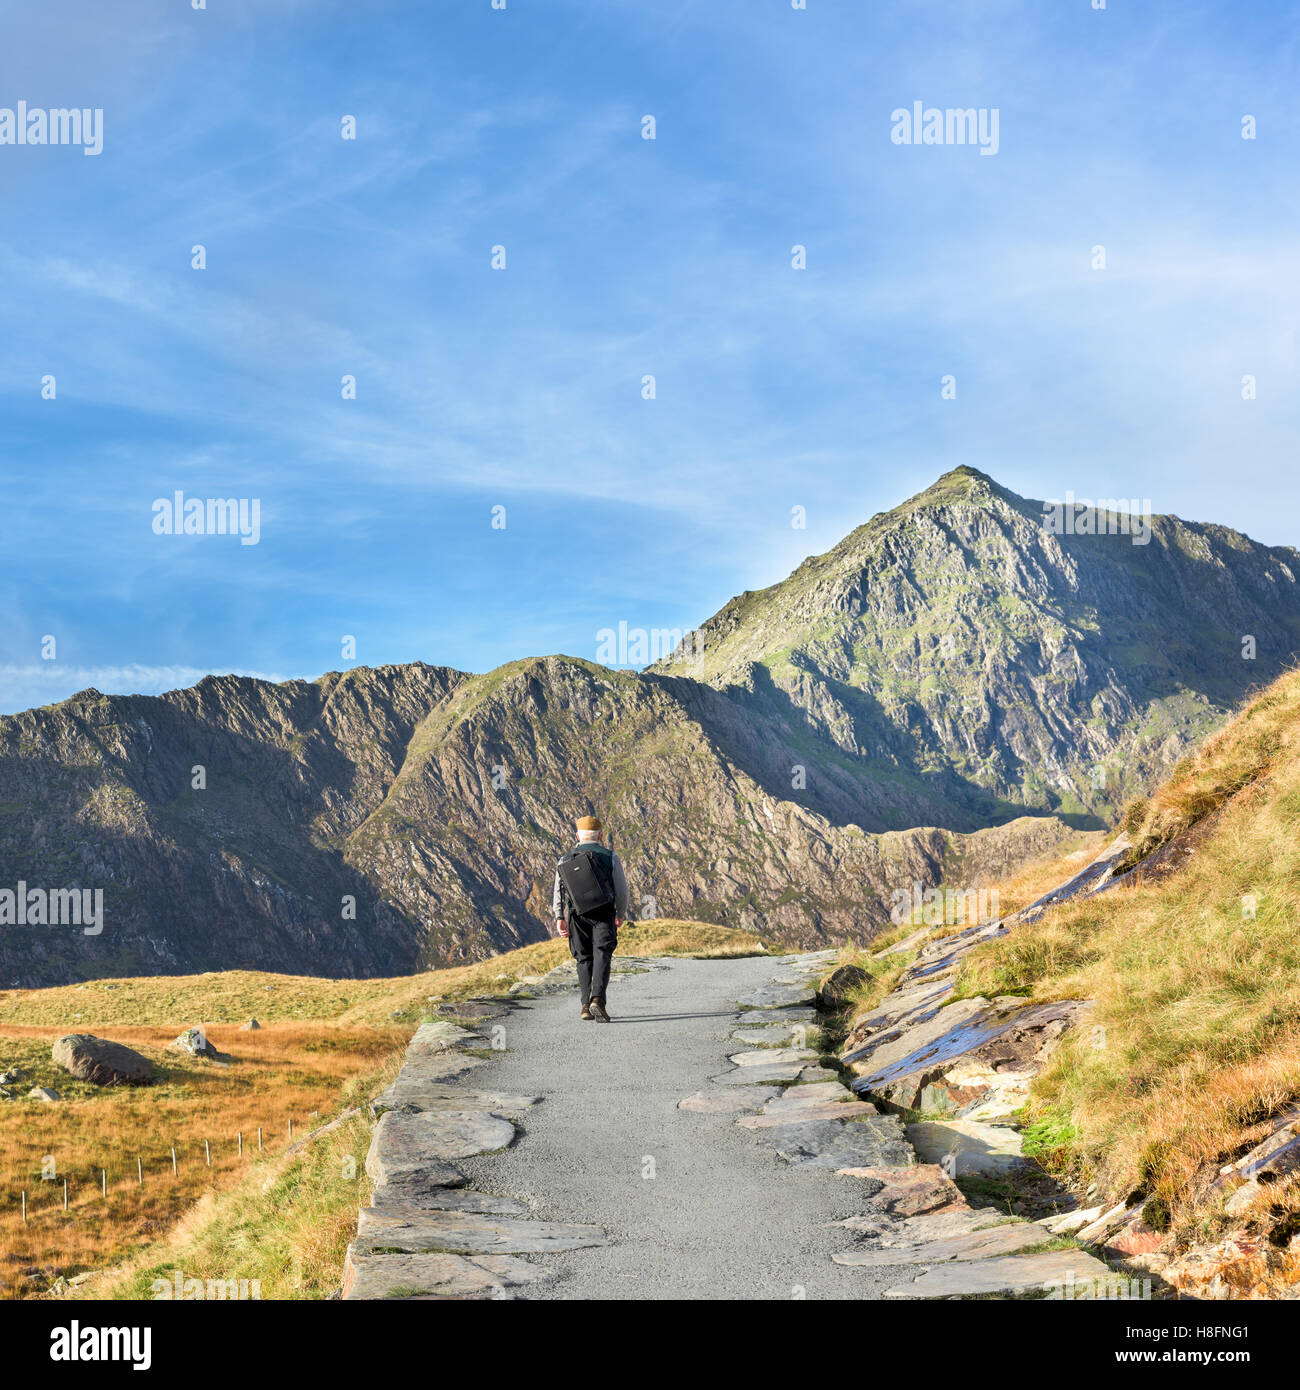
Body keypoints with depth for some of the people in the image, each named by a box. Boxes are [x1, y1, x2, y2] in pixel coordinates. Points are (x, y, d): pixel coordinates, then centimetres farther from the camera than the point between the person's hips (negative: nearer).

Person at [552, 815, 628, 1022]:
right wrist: (621, 914, 18)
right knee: (602, 956, -9)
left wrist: (559, 918, 2)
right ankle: (597, 999, -29)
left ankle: (586, 1005, 8)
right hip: (604, 914, -2)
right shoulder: (610, 857, 3)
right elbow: (621, 890, 5)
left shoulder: (565, 860, 9)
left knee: (584, 960, 12)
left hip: (577, 915, 2)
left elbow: (557, 892, 3)